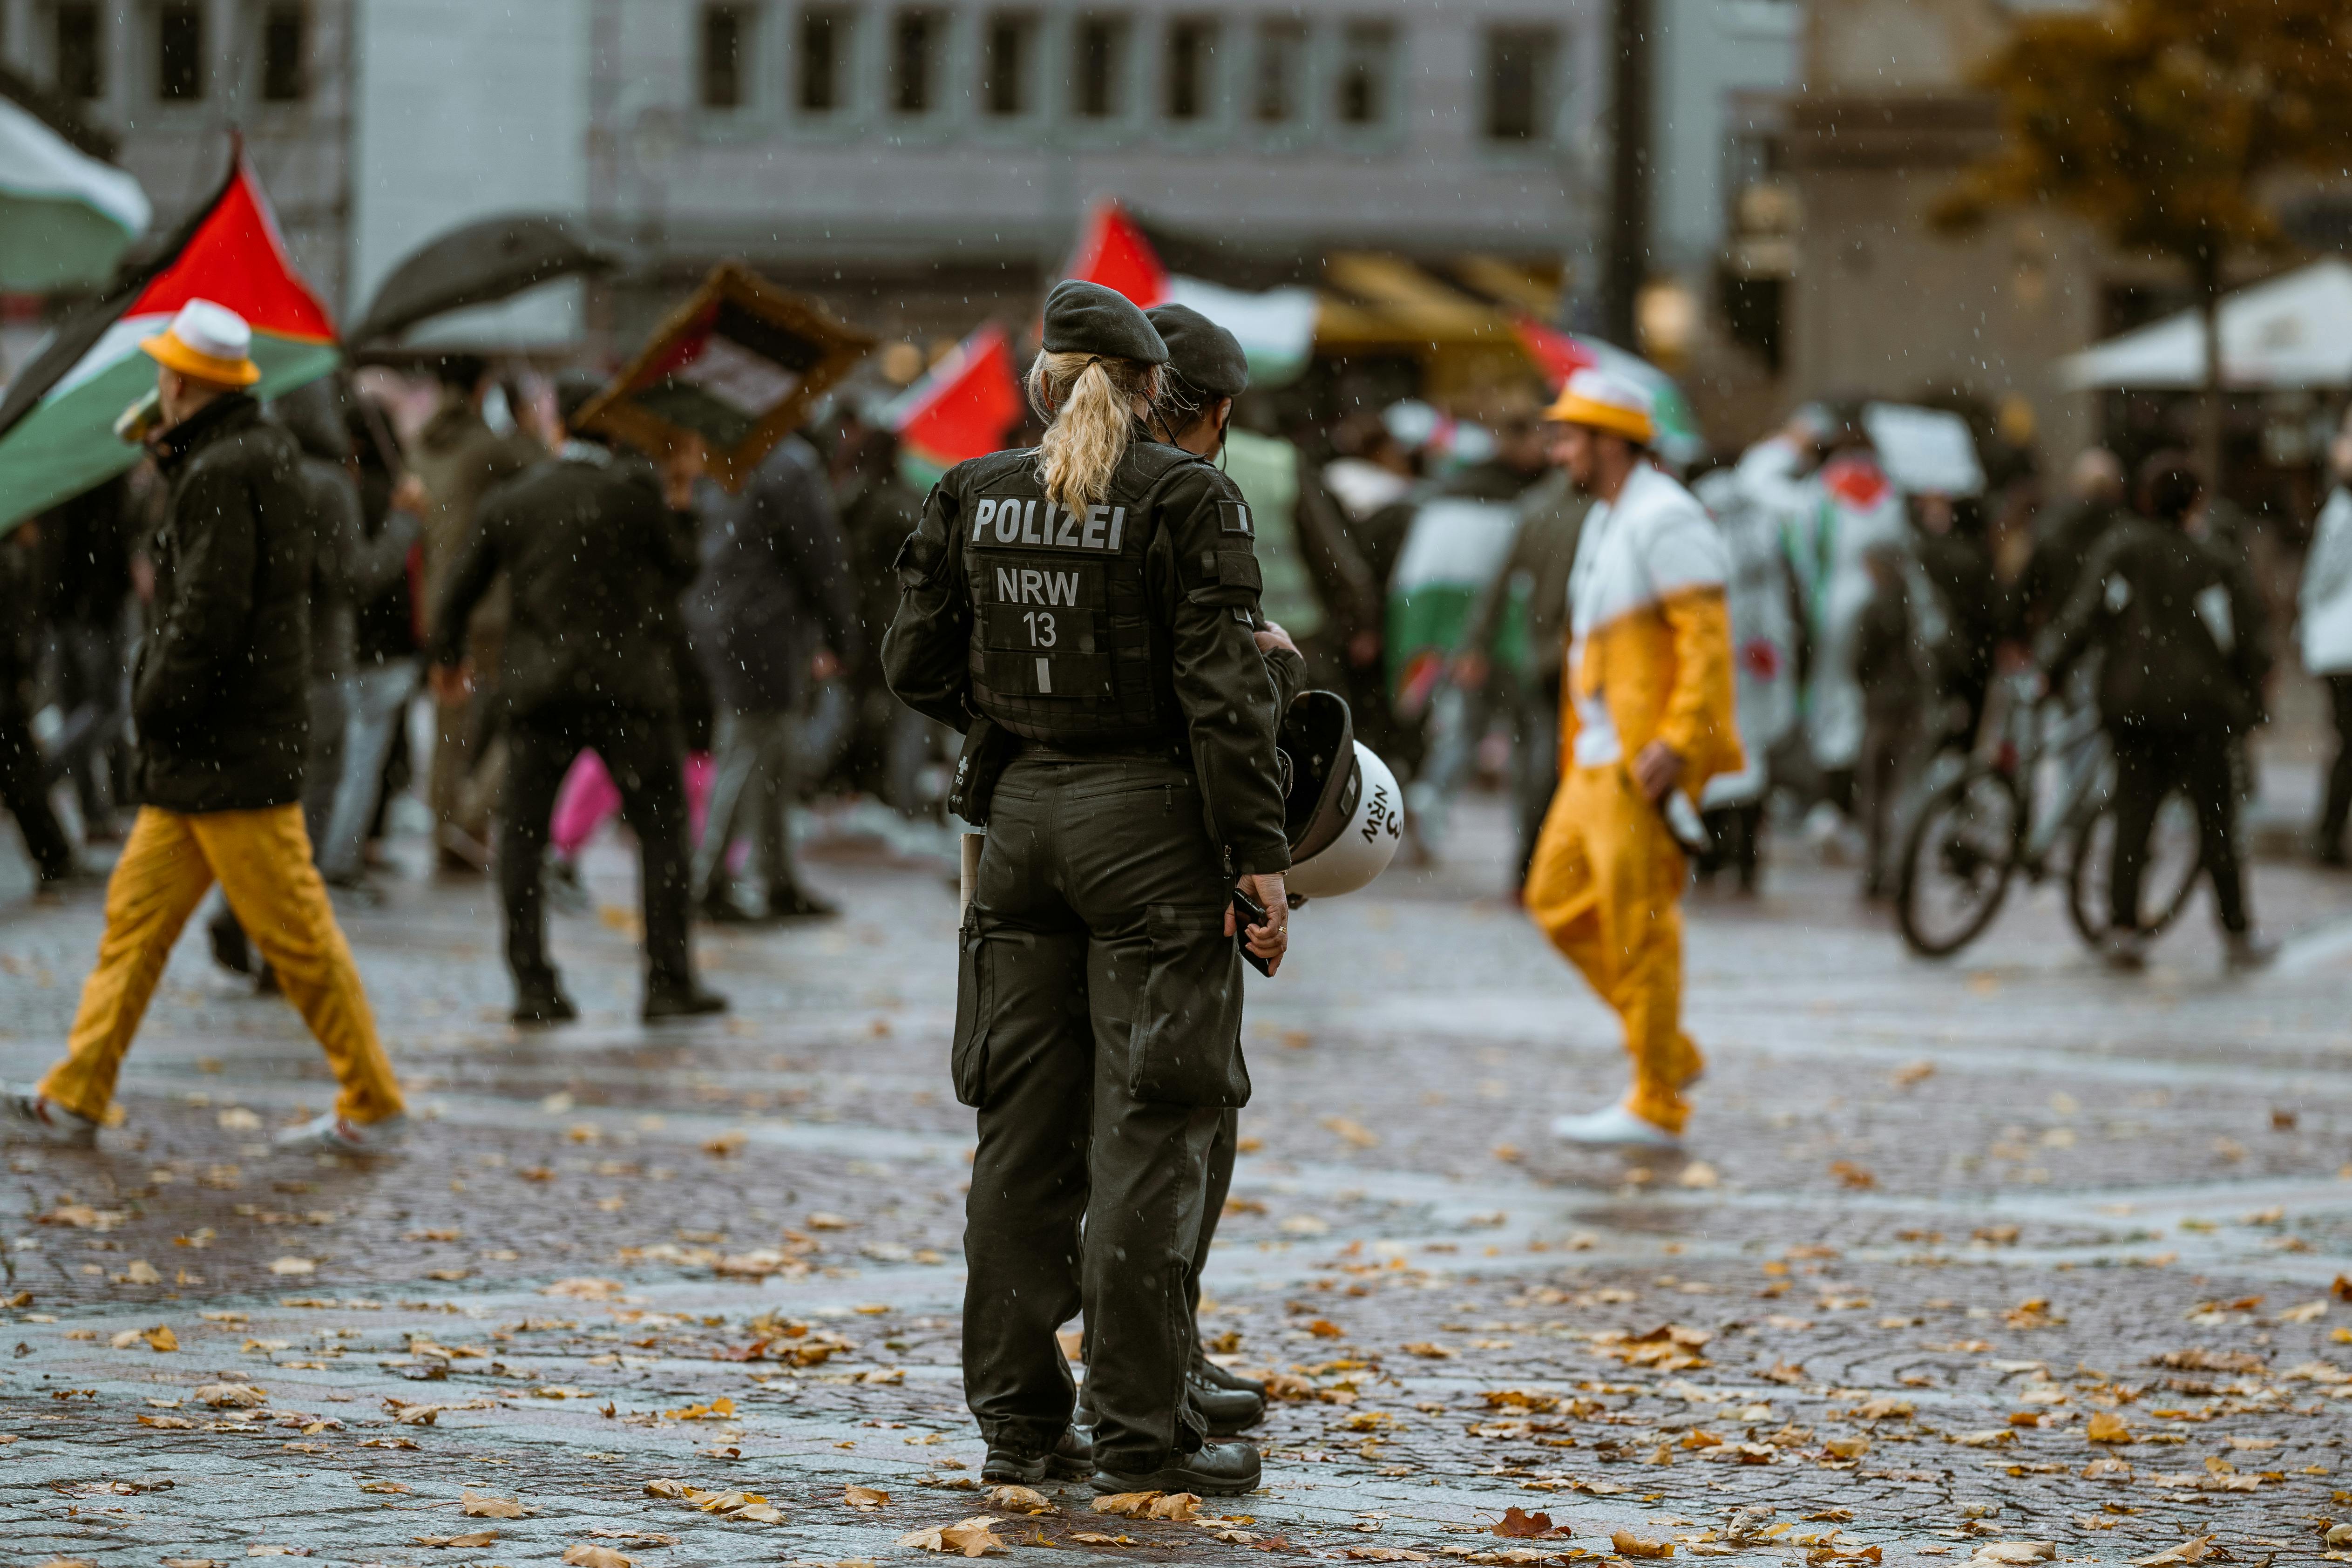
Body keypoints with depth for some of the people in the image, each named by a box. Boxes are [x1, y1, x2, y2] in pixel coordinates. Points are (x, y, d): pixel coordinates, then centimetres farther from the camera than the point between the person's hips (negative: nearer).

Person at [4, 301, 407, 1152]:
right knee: (137, 913, 10)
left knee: (296, 933, -4)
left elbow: (211, 612, -22)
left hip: (234, 753, -10)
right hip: (201, 757, 10)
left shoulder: (224, 475, -17)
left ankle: (372, 1106, 2)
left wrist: (155, 707, -10)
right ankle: (75, 1098, 13)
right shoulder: (261, 453, 14)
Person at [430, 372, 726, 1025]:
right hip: (629, 685, -2)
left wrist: (448, 660, 28)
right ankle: (669, 979, 1)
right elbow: (681, 570, 3)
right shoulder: (636, 488, -5)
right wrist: (680, 497, 12)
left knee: (522, 835, 10)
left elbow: (459, 592, 11)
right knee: (662, 829, 6)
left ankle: (533, 983, 3)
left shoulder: (509, 501, 5)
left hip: (537, 687, 2)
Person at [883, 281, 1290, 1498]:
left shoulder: (974, 499, 5)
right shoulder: (1187, 503, -9)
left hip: (1021, 815, 5)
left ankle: (1018, 1420, 13)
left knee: (1023, 1132, 10)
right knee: (1148, 1131, -1)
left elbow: (917, 663, 9)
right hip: (1150, 822, -5)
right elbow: (1221, 692, -13)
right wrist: (1260, 857, -11)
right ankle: (1140, 1432, 0)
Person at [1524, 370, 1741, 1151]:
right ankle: (1672, 1053, 16)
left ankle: (1657, 1107, -3)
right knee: (1559, 899, 10)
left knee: (1641, 923, -8)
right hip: (1601, 756, 11)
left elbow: (1708, 639, -19)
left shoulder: (1665, 521, -12)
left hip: (1649, 759, -11)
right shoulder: (1606, 522, 20)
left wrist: (1677, 743, -26)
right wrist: (1578, 748, 21)